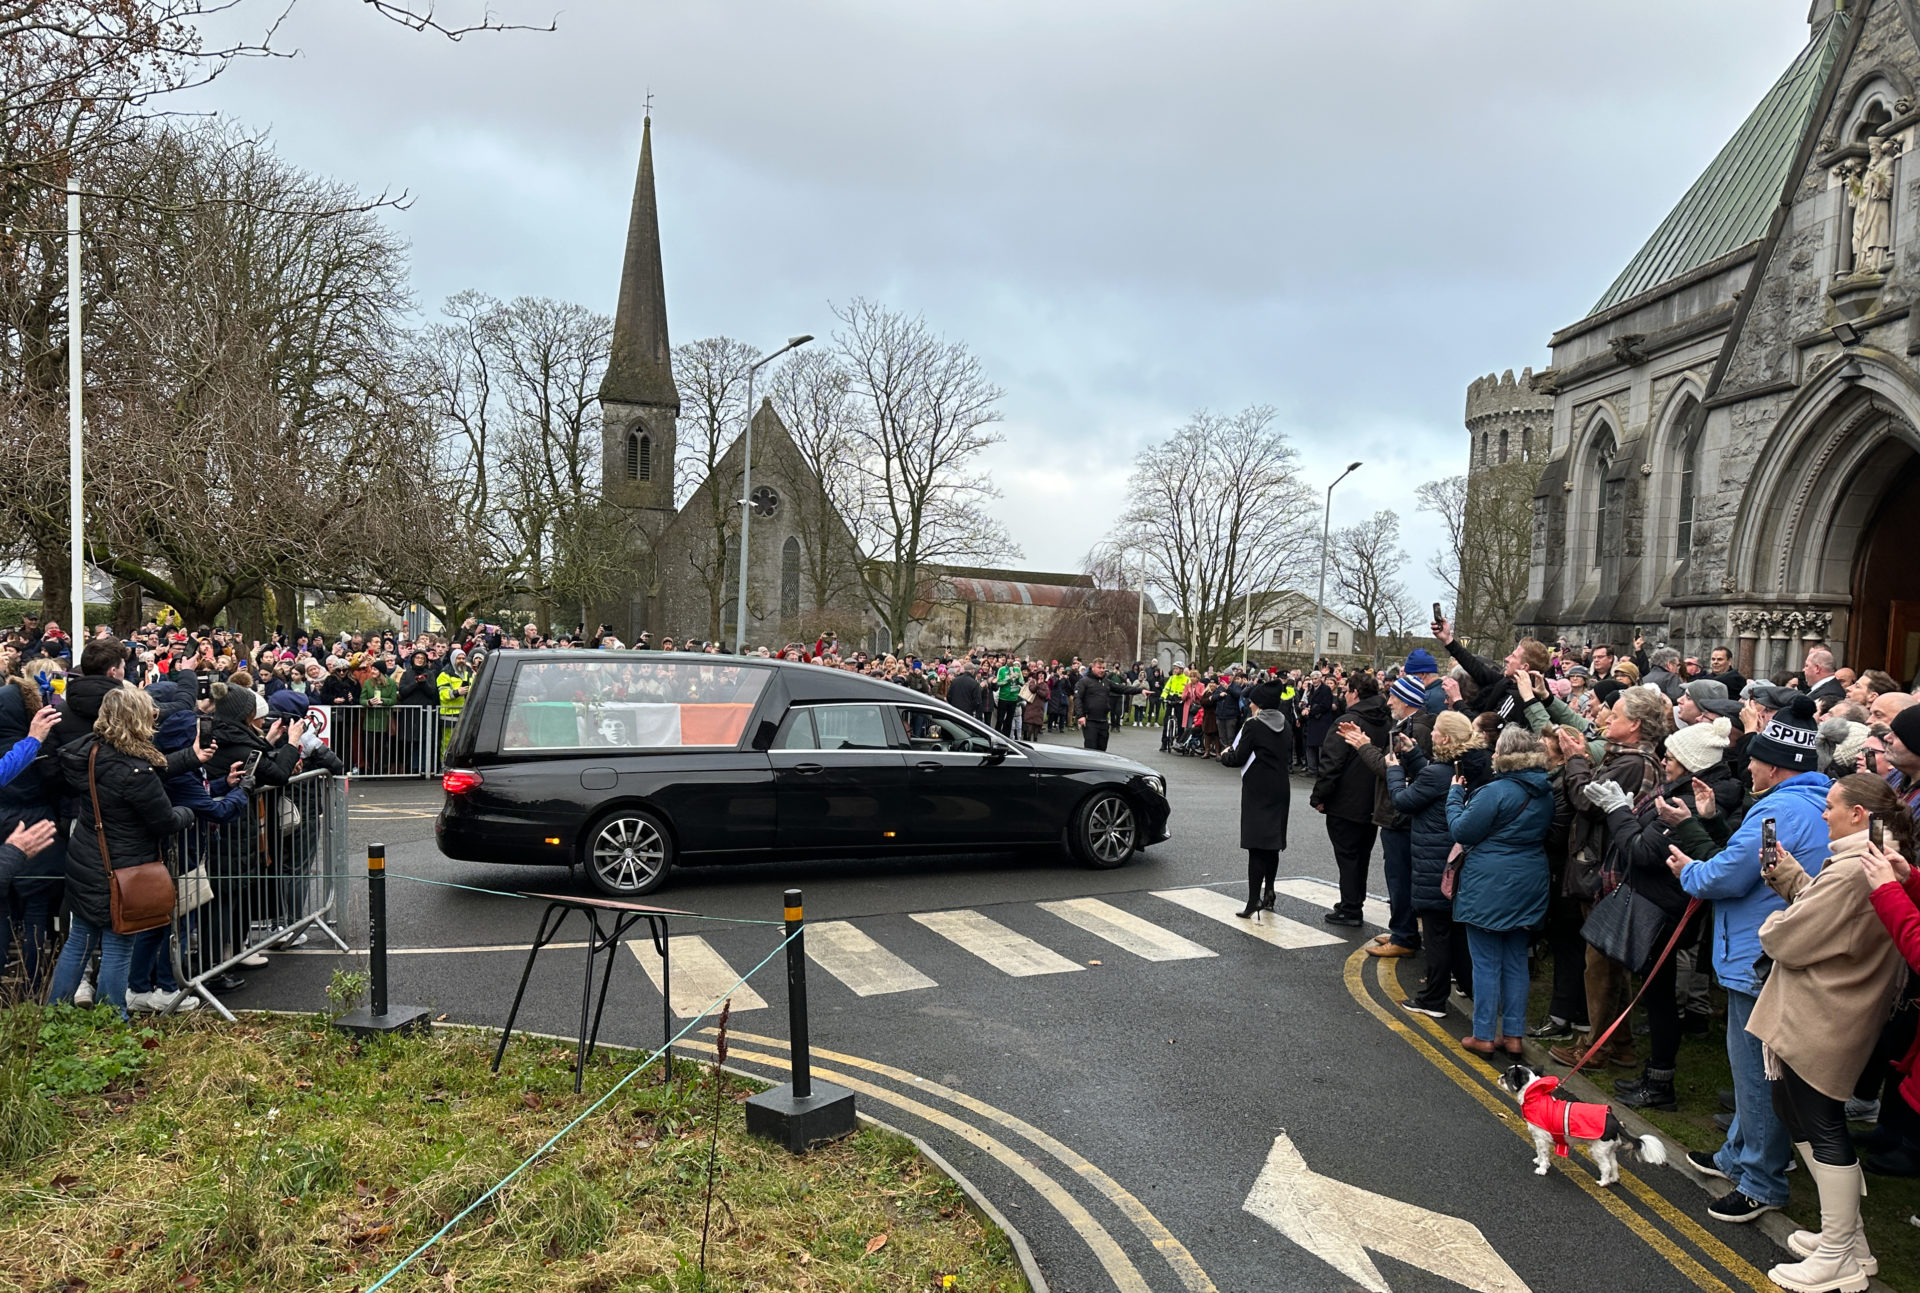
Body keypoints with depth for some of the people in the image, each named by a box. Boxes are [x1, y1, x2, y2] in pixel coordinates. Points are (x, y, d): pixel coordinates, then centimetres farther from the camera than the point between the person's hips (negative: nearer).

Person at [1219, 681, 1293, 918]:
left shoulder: (1253, 725, -12)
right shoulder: (1285, 727, 8)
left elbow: (1239, 758, -11)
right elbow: (1289, 759, 15)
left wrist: (1225, 755, 11)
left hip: (1258, 791, -6)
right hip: (1281, 790, 7)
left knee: (1256, 846, -6)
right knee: (1272, 843, 16)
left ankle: (1253, 902, -7)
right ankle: (1268, 893, 22)